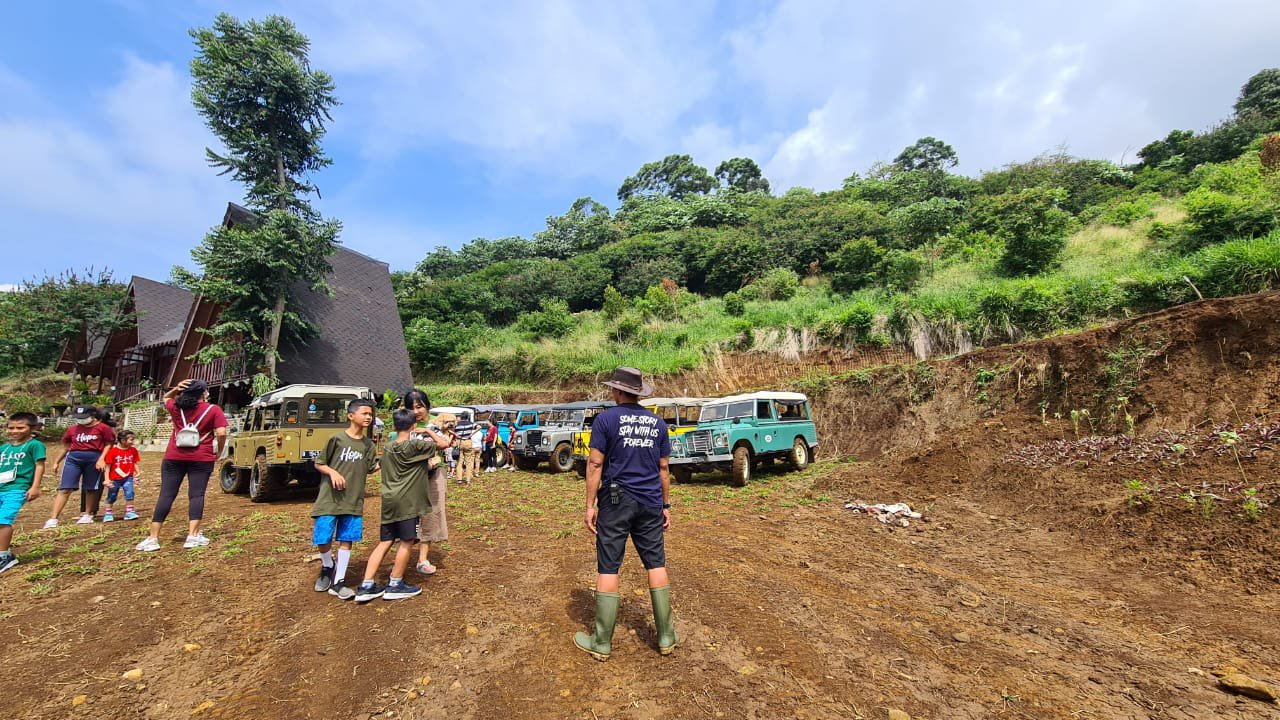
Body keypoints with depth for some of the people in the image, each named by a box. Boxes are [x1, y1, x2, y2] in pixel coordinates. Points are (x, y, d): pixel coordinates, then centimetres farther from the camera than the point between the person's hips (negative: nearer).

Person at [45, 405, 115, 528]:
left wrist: (101, 459, -12)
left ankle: (88, 515, 21)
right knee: (65, 488, -3)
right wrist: (57, 462, 21)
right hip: (73, 458, 3)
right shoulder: (73, 429, 10)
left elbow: (109, 444, -2)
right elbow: (66, 446, 21)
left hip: (94, 458, -3)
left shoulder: (103, 428, -1)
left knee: (90, 488, 7)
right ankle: (53, 519, -1)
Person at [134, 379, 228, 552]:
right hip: (201, 459, -3)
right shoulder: (213, 410, -5)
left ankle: (153, 538, 4)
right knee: (196, 495, -1)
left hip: (174, 458, 3)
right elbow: (221, 433, -13)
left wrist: (176, 388, 12)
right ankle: (193, 536, -6)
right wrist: (219, 452, 3)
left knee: (166, 495, 5)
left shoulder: (176, 407, 7)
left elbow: (166, 398, 32)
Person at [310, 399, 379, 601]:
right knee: (322, 539, 1)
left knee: (346, 540, 5)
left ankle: (338, 582, 17)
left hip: (353, 500, 3)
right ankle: (328, 566, 32)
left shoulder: (369, 445, 4)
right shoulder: (336, 439, -8)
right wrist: (333, 472, -18)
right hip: (329, 498, -3)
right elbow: (318, 464, -1)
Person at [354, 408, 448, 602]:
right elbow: (443, 443, -9)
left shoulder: (387, 448, 11)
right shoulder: (416, 445, -10)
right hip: (407, 501, -7)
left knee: (385, 542, 14)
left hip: (388, 500, 7)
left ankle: (366, 586, 15)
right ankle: (395, 586, 12)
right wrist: (428, 431, 7)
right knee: (407, 542, 4)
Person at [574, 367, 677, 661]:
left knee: (608, 569, 6)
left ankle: (602, 643, 16)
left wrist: (590, 505, -5)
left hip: (616, 503, -3)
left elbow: (595, 463, -10)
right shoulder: (658, 422, 6)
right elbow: (663, 468, 9)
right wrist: (666, 505, 16)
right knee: (657, 565, 13)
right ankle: (666, 637, 22)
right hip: (651, 504, 4)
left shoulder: (606, 419, -6)